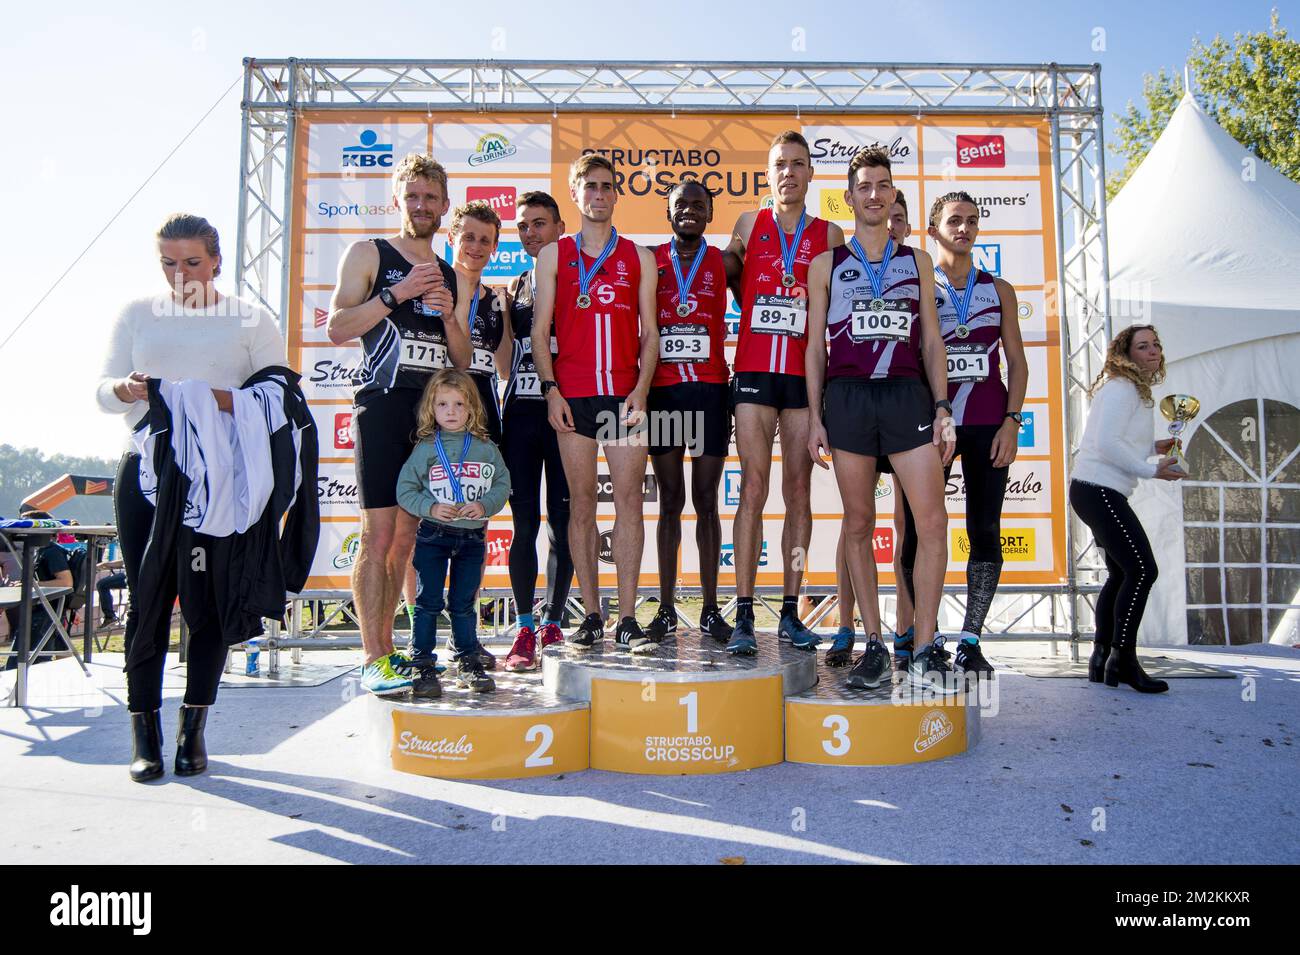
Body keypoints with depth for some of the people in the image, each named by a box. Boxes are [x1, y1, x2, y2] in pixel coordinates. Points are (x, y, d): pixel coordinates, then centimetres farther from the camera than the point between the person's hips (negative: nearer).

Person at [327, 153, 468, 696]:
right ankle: (374, 659, -5)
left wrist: (448, 314, 0)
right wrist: (396, 294, -12)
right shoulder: (369, 255, 7)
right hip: (384, 407, -5)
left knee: (407, 535, 7)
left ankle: (385, 646, 16)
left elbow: (462, 360, 18)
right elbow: (337, 327, -5)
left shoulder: (449, 275, 20)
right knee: (379, 534, -9)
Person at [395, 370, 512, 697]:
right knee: (428, 602, 2)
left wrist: (485, 506, -15)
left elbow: (503, 484, 3)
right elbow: (405, 489, -2)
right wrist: (430, 508, -17)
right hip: (433, 535, -1)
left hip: (473, 536, 2)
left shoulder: (486, 447, 2)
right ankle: (423, 666, 10)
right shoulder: (425, 448, -2)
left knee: (463, 604, 12)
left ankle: (468, 663, 22)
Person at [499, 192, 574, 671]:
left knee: (561, 523, 2)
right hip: (520, 412, 3)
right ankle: (525, 628, 7)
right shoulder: (516, 287, 18)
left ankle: (553, 623, 13)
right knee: (524, 524, 1)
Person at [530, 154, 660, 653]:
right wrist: (551, 389, -5)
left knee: (629, 500, -4)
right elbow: (541, 330, 7)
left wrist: (641, 389, -5)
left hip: (625, 395, 0)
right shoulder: (554, 255, 12)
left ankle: (627, 619, 1)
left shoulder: (639, 257, 13)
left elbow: (649, 332, 9)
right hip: (573, 395, 0)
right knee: (581, 503, 2)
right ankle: (591, 616, 10)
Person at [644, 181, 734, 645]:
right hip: (662, 391, 1)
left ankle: (711, 609, 10)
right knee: (670, 501, 5)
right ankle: (666, 608, 11)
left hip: (710, 390, 0)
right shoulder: (650, 260, 9)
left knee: (706, 500, 3)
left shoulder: (723, 263, 8)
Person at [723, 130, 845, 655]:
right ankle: (744, 615, -6)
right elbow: (728, 275, 25)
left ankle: (790, 612, 10)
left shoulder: (829, 235, 10)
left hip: (805, 373, 1)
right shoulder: (748, 224, 11)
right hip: (754, 371, -1)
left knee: (799, 490, 3)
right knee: (753, 488, -8)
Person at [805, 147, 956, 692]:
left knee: (932, 520, -9)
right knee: (858, 524, 2)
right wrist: (814, 416, 1)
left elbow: (931, 341, 13)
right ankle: (873, 645, 11)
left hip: (908, 393, 1)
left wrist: (942, 407, 3)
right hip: (847, 396, 0)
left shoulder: (917, 262, 16)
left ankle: (924, 648, 1)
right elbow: (815, 345, 9)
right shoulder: (826, 265, 13)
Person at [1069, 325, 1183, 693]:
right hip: (1098, 490, -12)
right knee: (1142, 569, -15)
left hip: (1099, 491, 12)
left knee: (1121, 572, 15)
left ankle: (1101, 657, 20)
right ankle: (1123, 660, -9)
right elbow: (1106, 443, -21)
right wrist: (1151, 470, -16)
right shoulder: (1121, 388, -10)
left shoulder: (1133, 390, 22)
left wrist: (1152, 447, 14)